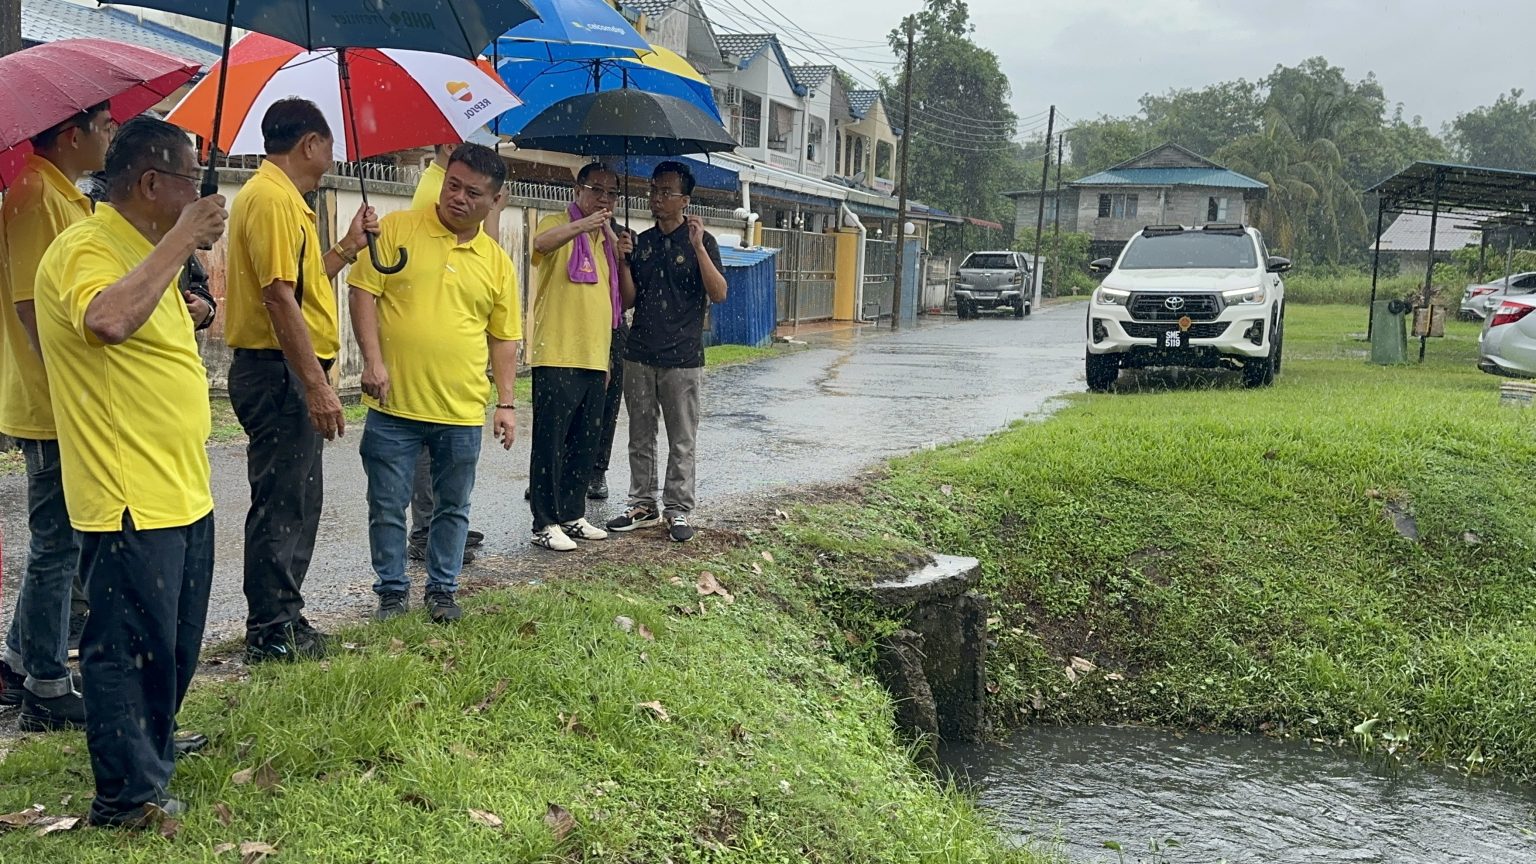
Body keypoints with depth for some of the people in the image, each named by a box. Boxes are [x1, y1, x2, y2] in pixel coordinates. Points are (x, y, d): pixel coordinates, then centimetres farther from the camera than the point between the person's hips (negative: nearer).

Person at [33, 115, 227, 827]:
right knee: (130, 647, -1)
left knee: (176, 642, 21)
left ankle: (154, 745, 38)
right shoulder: (83, 248, -14)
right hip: (131, 500, -10)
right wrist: (180, 240, -27)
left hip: (183, 492, 10)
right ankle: (128, 795, 9)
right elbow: (109, 319, -37)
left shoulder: (147, 248, 19)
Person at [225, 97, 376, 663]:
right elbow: (280, 297, -22)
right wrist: (317, 384, -23)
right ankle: (272, 632, 5)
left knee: (297, 501, 16)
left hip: (290, 374, 11)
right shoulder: (273, 197, -14)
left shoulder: (281, 197, 19)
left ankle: (281, 622, 26)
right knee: (283, 504, -4)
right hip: (280, 372, -11)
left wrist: (348, 247, 18)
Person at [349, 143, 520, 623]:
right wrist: (373, 360, -14)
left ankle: (442, 589, 27)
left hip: (462, 411, 2)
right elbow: (364, 291, -4)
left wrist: (506, 403, 6)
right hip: (394, 404, -2)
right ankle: (392, 590, 22)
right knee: (387, 506, 6)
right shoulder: (396, 229, -1)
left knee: (453, 508, 12)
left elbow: (504, 337, 11)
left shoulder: (497, 262, 7)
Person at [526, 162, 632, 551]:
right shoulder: (558, 224, -2)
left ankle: (573, 515, 24)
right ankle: (545, 523, 3)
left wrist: (622, 258, 7)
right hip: (556, 357, -7)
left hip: (595, 359, 7)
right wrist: (585, 223, -40)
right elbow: (541, 243, -30)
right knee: (550, 444, -3)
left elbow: (625, 298, 22)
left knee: (585, 445, 13)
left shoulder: (609, 239, 19)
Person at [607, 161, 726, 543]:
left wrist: (698, 246, -21)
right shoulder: (642, 242, 10)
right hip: (639, 356, 5)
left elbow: (719, 294, -13)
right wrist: (621, 260, -3)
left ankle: (678, 511, 10)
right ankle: (643, 505, 20)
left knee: (682, 442, 2)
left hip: (682, 358, -5)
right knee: (640, 439, 11)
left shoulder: (701, 241, -3)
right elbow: (629, 297, 14)